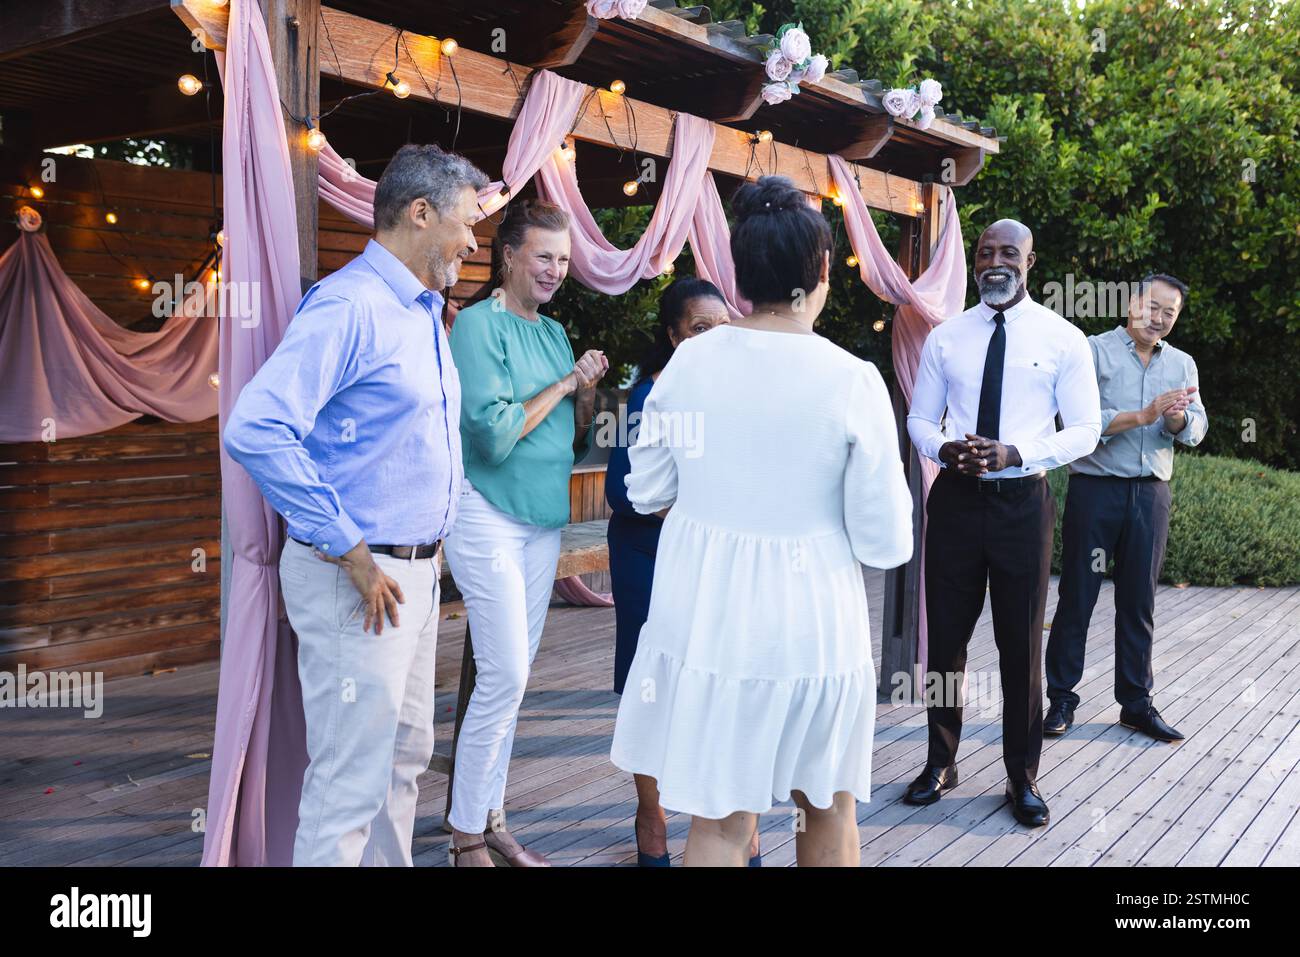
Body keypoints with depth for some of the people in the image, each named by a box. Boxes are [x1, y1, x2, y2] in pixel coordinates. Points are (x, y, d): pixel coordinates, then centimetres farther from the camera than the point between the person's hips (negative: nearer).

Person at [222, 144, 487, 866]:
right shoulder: (349, 305, -16)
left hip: (415, 571, 10)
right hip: (357, 579, -10)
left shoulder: (424, 312, 14)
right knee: (350, 779, -2)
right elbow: (254, 429, -27)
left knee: (405, 757, 19)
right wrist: (352, 554, -23)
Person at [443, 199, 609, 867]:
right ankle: (466, 838, 6)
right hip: (489, 515, -7)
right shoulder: (478, 324, -9)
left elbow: (575, 442, 14)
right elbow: (494, 433, -19)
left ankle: (490, 819, 23)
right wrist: (564, 383, -11)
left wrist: (588, 394, -4)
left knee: (512, 676, 11)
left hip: (545, 517, 7)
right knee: (504, 674, -8)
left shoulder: (555, 333, 12)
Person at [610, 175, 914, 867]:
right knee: (829, 810, 21)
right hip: (808, 623, -2)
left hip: (701, 620, 3)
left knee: (719, 822, 13)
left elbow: (647, 491, 6)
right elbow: (885, 544, -10)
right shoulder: (852, 381, -13)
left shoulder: (689, 361, -5)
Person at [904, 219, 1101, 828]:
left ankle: (1023, 777, 22)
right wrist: (944, 449, -14)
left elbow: (1084, 430, -3)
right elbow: (919, 418, 9)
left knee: (1021, 643, 6)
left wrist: (1014, 453, -19)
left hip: (1023, 502, -2)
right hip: (955, 498, 2)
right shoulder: (945, 338, 6)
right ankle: (940, 762, 26)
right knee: (945, 635, 9)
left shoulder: (1063, 339, -2)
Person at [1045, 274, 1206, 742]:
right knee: (1076, 597, 2)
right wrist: (1143, 416, -22)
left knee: (1139, 601, 9)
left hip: (1150, 493, 4)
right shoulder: (1094, 351, -2)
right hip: (1095, 489, -4)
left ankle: (1136, 702, 18)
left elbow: (1196, 429, 2)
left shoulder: (1182, 364, 13)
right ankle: (1061, 698, 11)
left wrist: (1179, 418, -20)